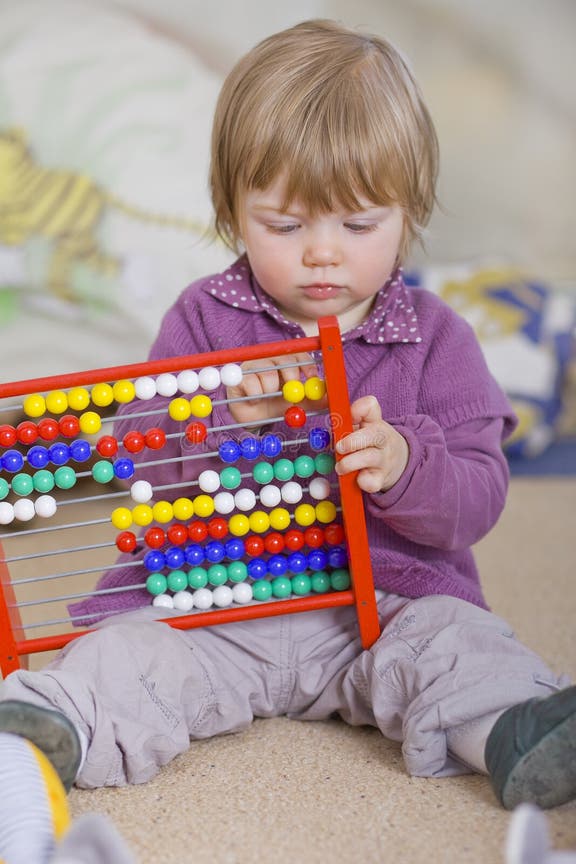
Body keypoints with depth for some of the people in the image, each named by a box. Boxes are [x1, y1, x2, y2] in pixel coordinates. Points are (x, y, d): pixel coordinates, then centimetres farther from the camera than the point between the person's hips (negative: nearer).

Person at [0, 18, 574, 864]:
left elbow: (479, 495, -2)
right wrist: (228, 420, -19)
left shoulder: (435, 337, 3)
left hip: (390, 595, 0)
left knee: (459, 647, -28)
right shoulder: (204, 318, 4)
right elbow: (139, 462, 1)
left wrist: (404, 466, -26)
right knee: (126, 657, -26)